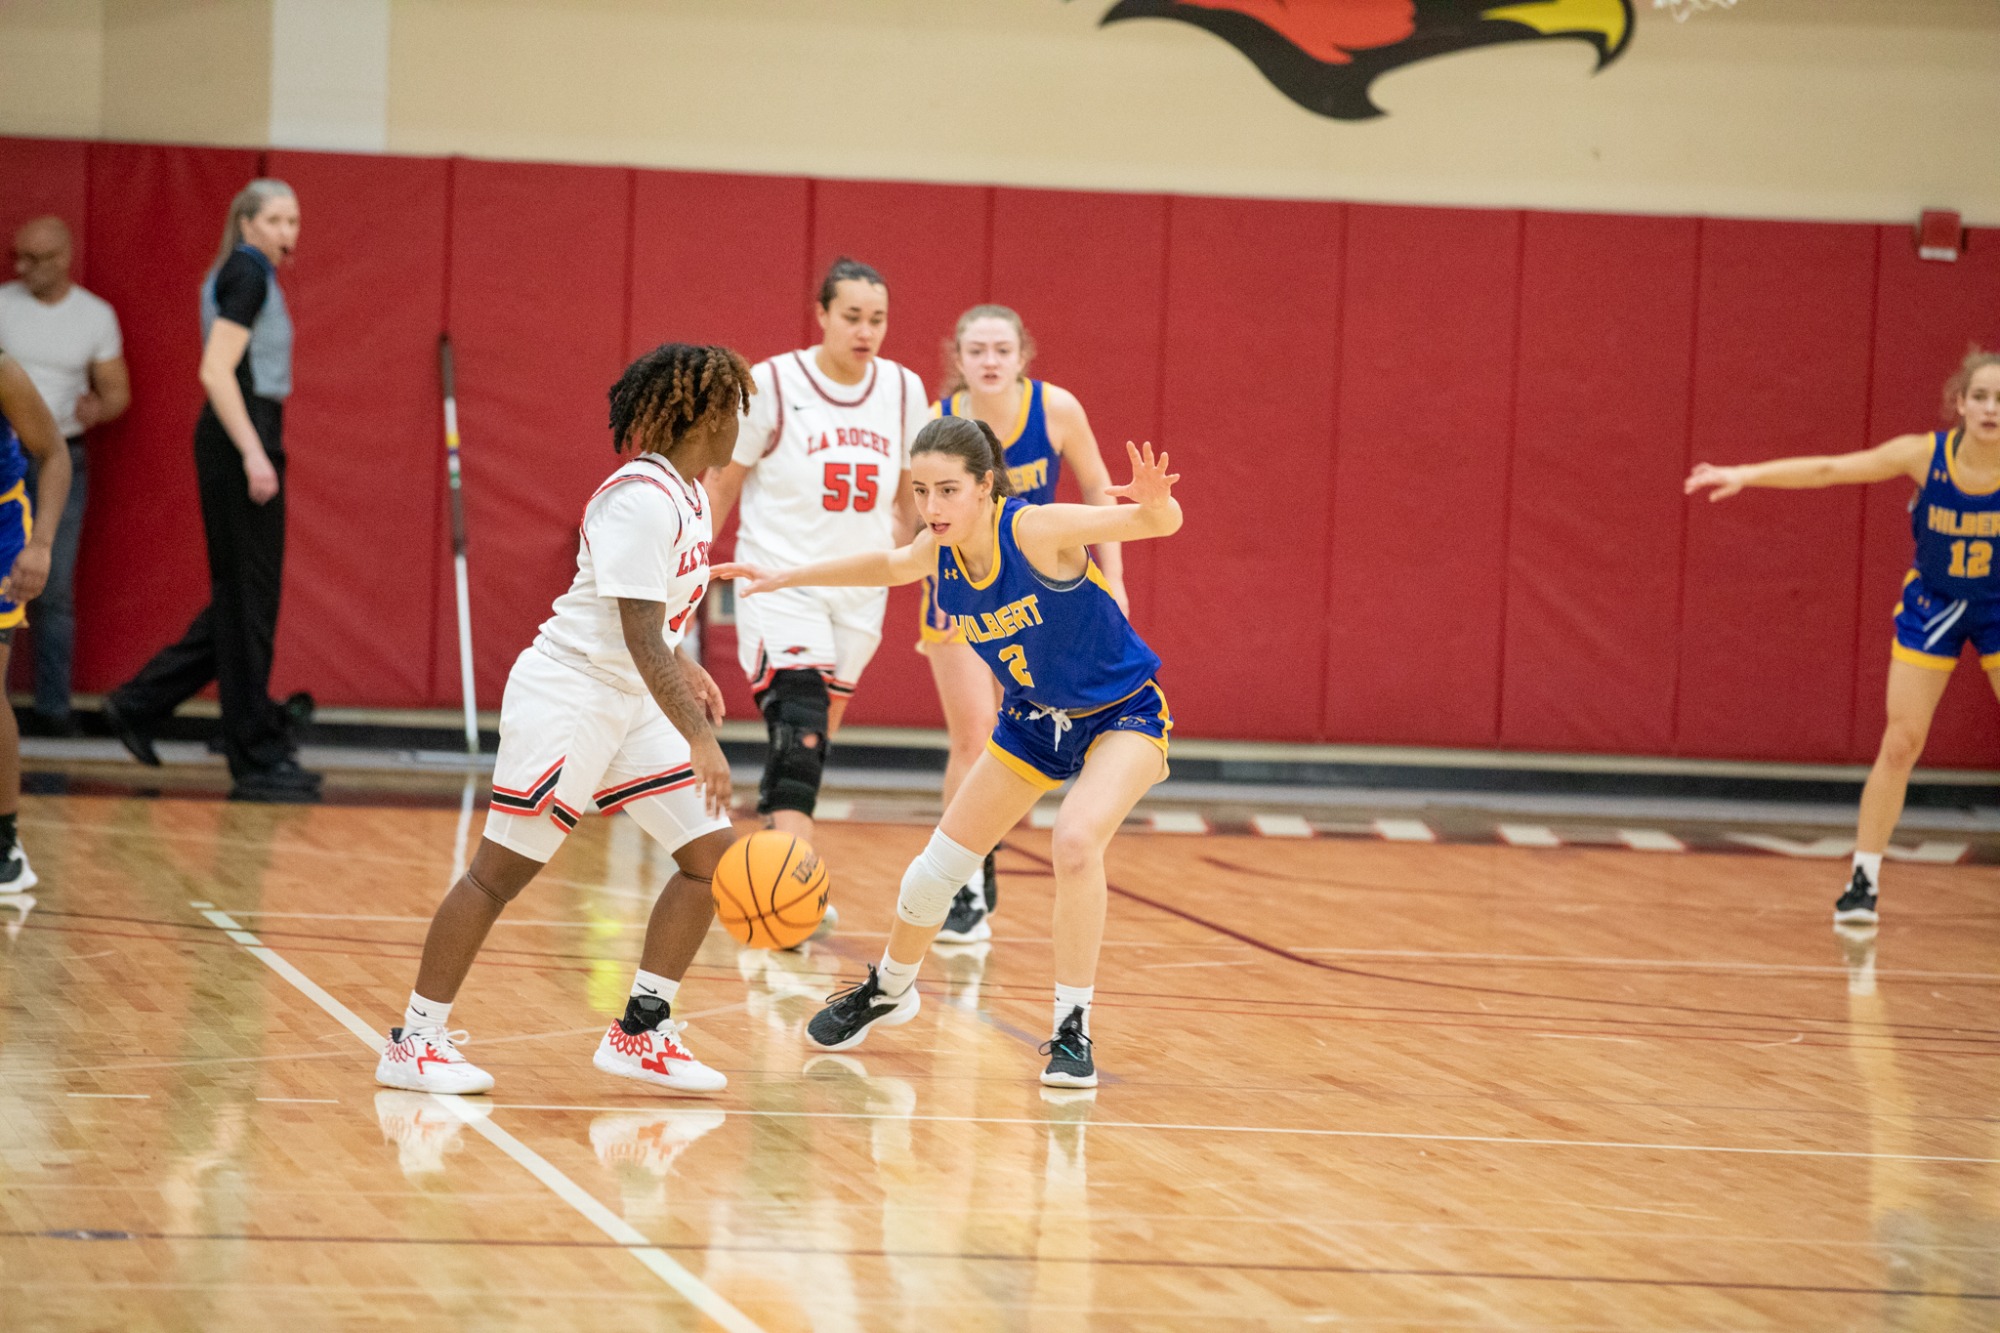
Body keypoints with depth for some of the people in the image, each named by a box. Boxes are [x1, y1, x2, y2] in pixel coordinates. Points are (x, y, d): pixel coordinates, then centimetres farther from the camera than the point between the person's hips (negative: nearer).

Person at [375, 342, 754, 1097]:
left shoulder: (688, 495, 9)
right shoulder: (643, 500, -21)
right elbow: (639, 637, -26)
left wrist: (682, 667, 19)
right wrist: (701, 739, -28)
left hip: (631, 704, 10)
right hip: (568, 694, -9)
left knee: (711, 852, 2)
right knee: (503, 869, -6)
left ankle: (639, 1034, 8)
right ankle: (414, 1041, 2)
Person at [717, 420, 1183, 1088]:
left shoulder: (1036, 529, -30)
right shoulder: (939, 552, -12)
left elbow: (1161, 522, -34)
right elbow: (890, 565, 13)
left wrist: (1153, 502, -58)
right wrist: (789, 577, 15)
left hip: (1123, 713, -6)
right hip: (1035, 721, 6)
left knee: (1076, 840, -31)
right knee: (940, 865, 9)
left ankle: (1073, 1029, -19)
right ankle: (889, 988, 39)